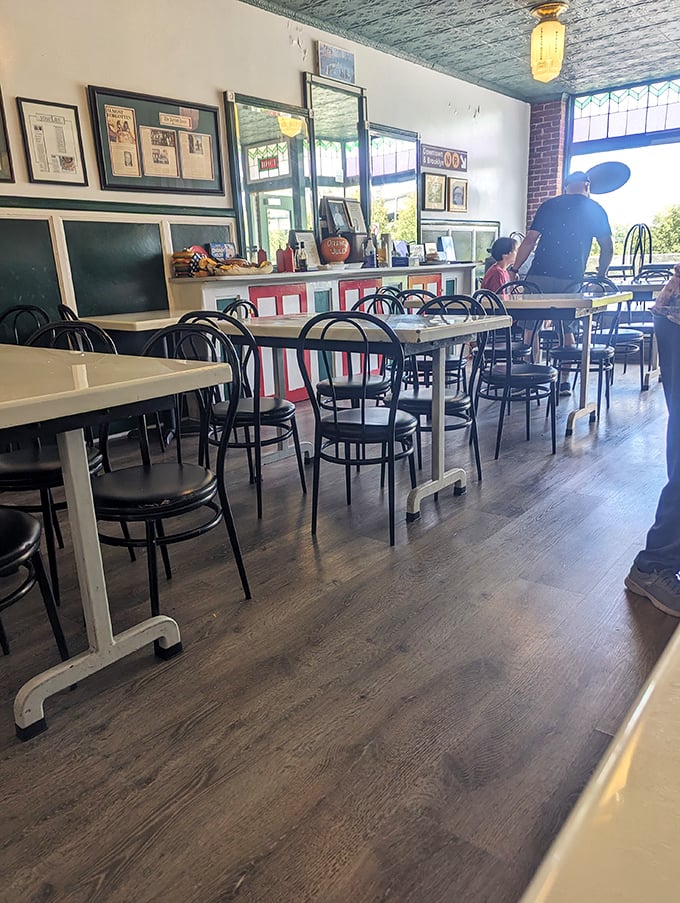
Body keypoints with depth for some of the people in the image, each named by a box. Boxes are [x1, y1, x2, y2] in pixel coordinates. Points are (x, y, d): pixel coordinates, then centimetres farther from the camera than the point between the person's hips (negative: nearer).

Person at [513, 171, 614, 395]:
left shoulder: (549, 205, 11)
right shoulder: (596, 210, 11)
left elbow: (530, 240, 4)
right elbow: (608, 249, 8)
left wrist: (514, 269, 8)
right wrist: (600, 276, 21)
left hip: (539, 275, -1)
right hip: (571, 279, 1)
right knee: (566, 328, 12)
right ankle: (564, 382, 12)